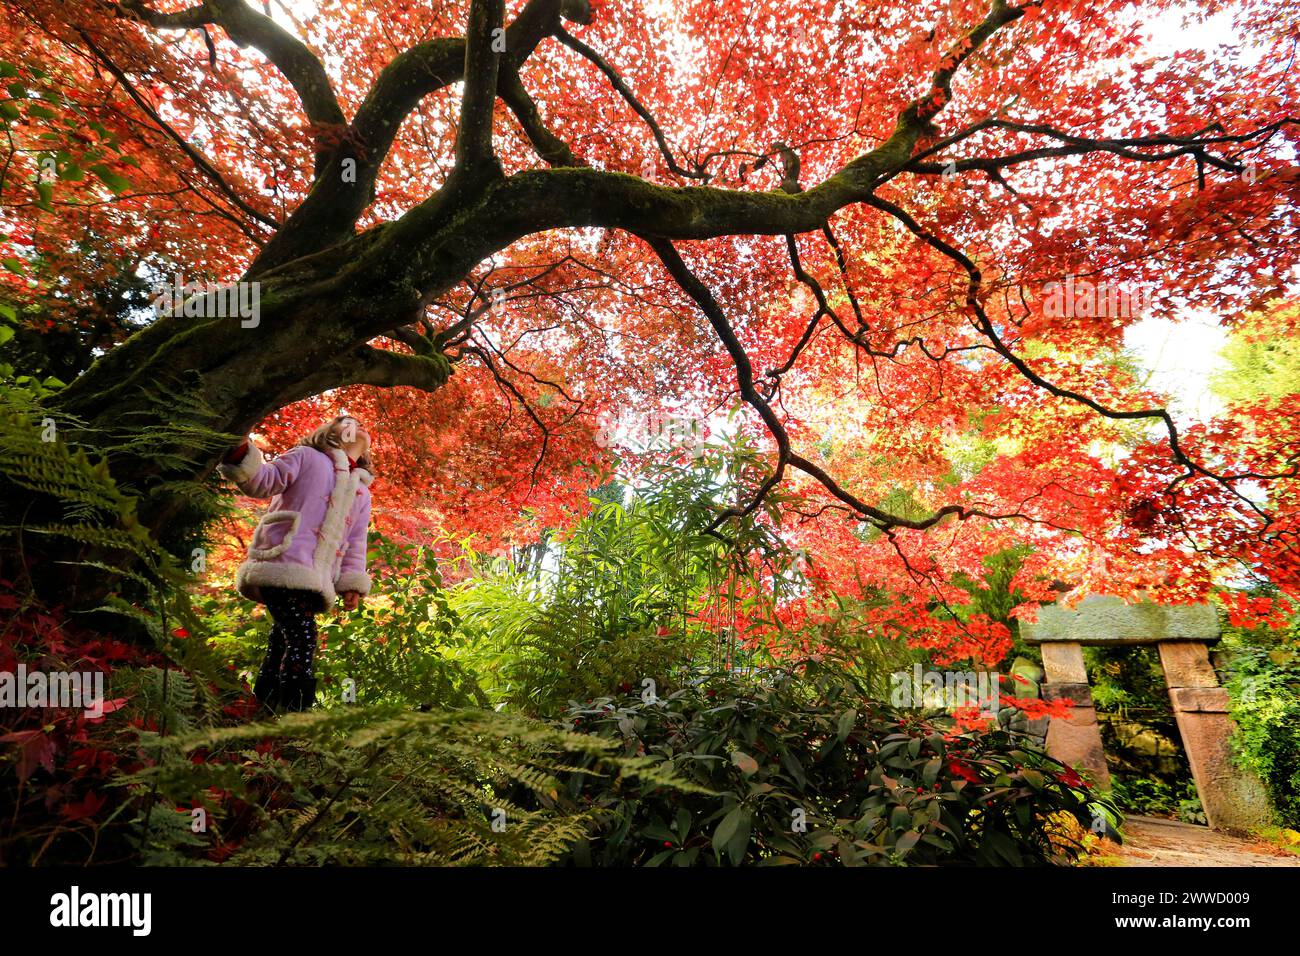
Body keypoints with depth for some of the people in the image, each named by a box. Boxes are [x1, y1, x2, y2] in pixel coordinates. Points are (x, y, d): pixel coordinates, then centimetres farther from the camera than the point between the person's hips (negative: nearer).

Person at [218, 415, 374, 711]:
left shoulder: (362, 493, 25)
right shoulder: (307, 457, 11)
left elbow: (354, 545, 20)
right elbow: (264, 482, -2)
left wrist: (352, 585, 8)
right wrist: (240, 454, -22)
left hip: (313, 580, 6)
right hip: (283, 565, -6)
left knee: (284, 642, 8)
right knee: (302, 639, -16)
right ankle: (294, 708, -13)